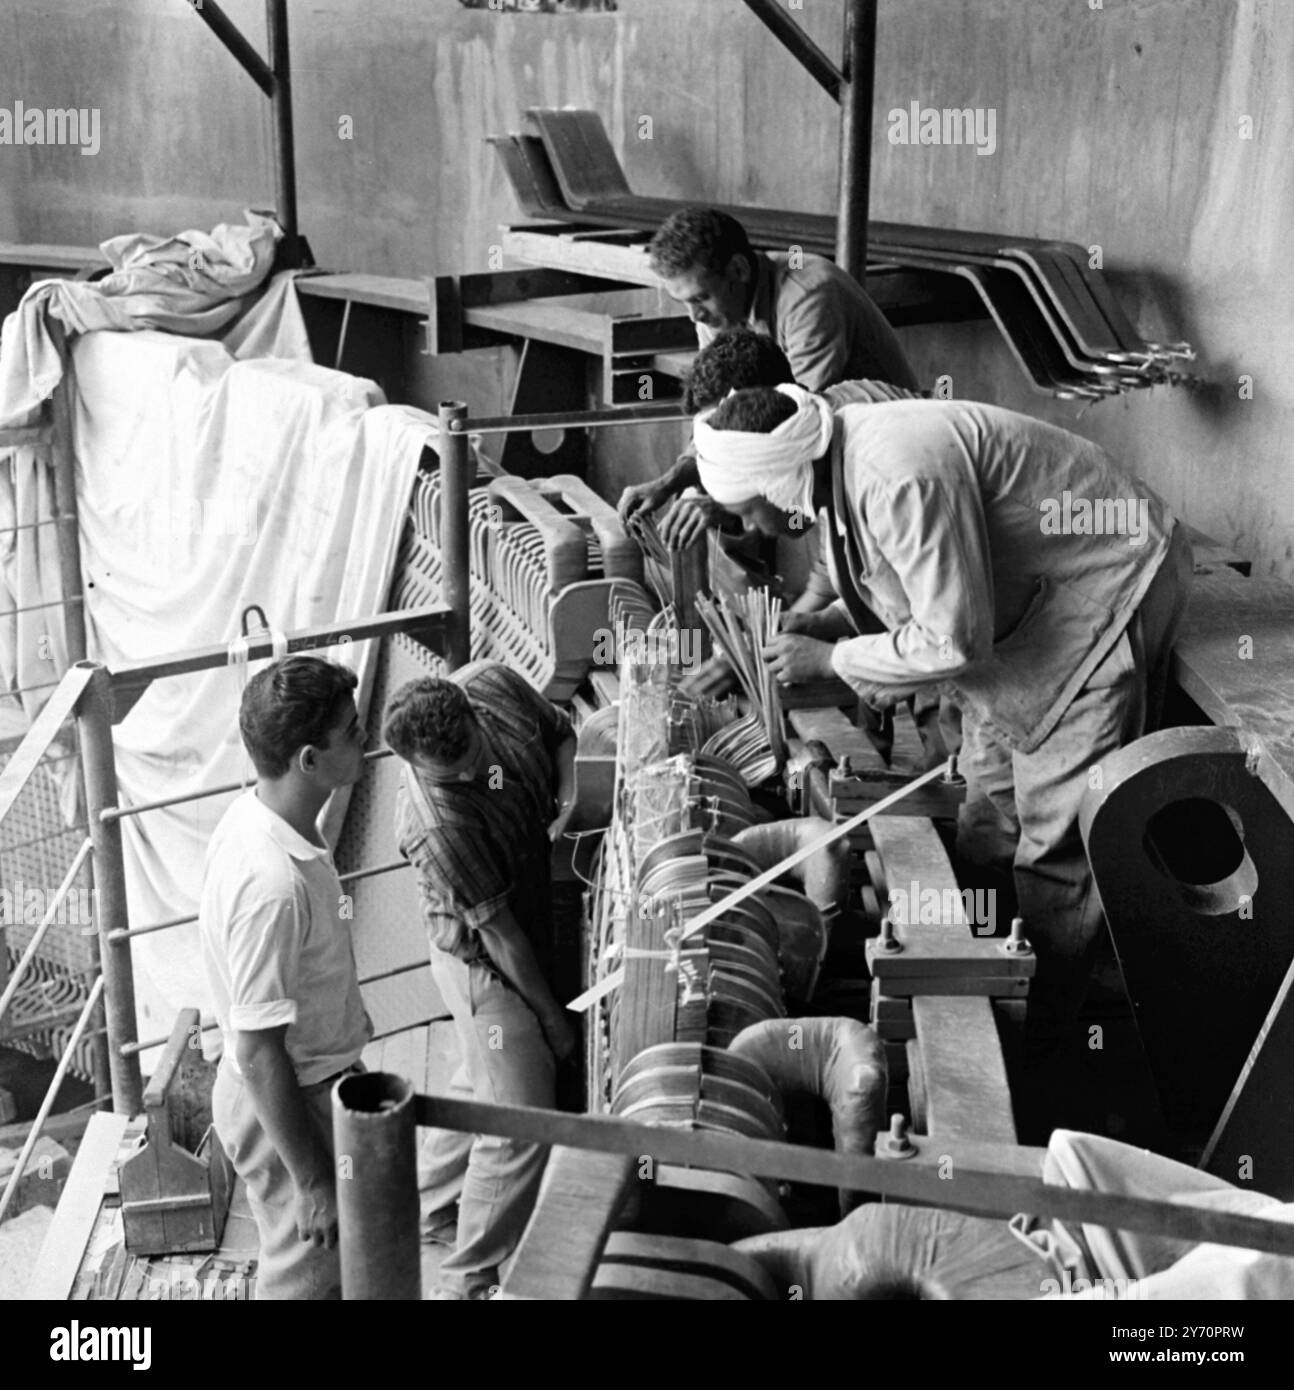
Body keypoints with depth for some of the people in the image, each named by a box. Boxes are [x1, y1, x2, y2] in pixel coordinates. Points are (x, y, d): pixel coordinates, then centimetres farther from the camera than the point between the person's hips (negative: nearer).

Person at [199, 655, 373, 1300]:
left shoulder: (257, 814, -5)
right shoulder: (272, 884, -35)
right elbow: (258, 1053, -29)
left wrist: (345, 1021, 24)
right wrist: (313, 1182, -22)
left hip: (314, 1077, 9)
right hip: (284, 1105, -9)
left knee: (330, 1259, 27)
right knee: (306, 1276, 13)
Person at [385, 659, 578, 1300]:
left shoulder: (494, 684, -19)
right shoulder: (436, 825, -37)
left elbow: (560, 732, 4)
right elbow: (496, 929, -26)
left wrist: (568, 798, -14)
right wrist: (551, 1014, -15)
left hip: (536, 919, 8)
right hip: (483, 959, -8)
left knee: (484, 1083, 27)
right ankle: (468, 1280, 13)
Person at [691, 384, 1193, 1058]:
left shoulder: (901, 478, -36)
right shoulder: (840, 460, -5)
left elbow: (953, 640, -31)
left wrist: (829, 659, -19)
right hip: (1016, 597, 10)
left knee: (1057, 835, -3)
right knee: (989, 807, 17)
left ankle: (1039, 1034, 13)